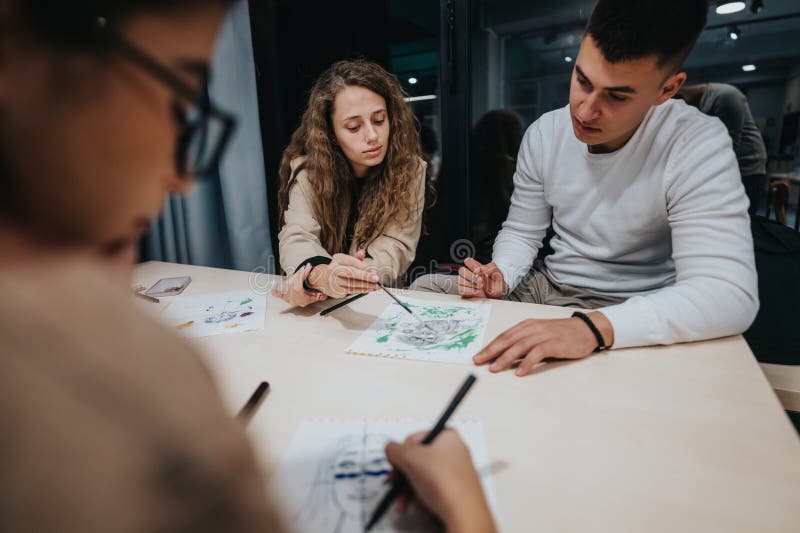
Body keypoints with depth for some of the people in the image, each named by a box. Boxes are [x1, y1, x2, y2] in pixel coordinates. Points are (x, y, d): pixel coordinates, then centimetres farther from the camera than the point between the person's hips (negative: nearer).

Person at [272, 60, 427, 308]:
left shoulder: (409, 169, -8)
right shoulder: (306, 169, -7)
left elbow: (394, 249, -16)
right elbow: (296, 238, -18)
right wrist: (322, 276, -42)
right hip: (319, 308, -1)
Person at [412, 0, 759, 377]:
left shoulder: (698, 145, -20)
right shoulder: (543, 134, -6)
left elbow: (730, 295, -29)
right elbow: (521, 232, 4)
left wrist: (592, 327, -43)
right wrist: (501, 277, -19)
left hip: (636, 312, -4)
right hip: (548, 286, 5)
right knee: (425, 288, -4)